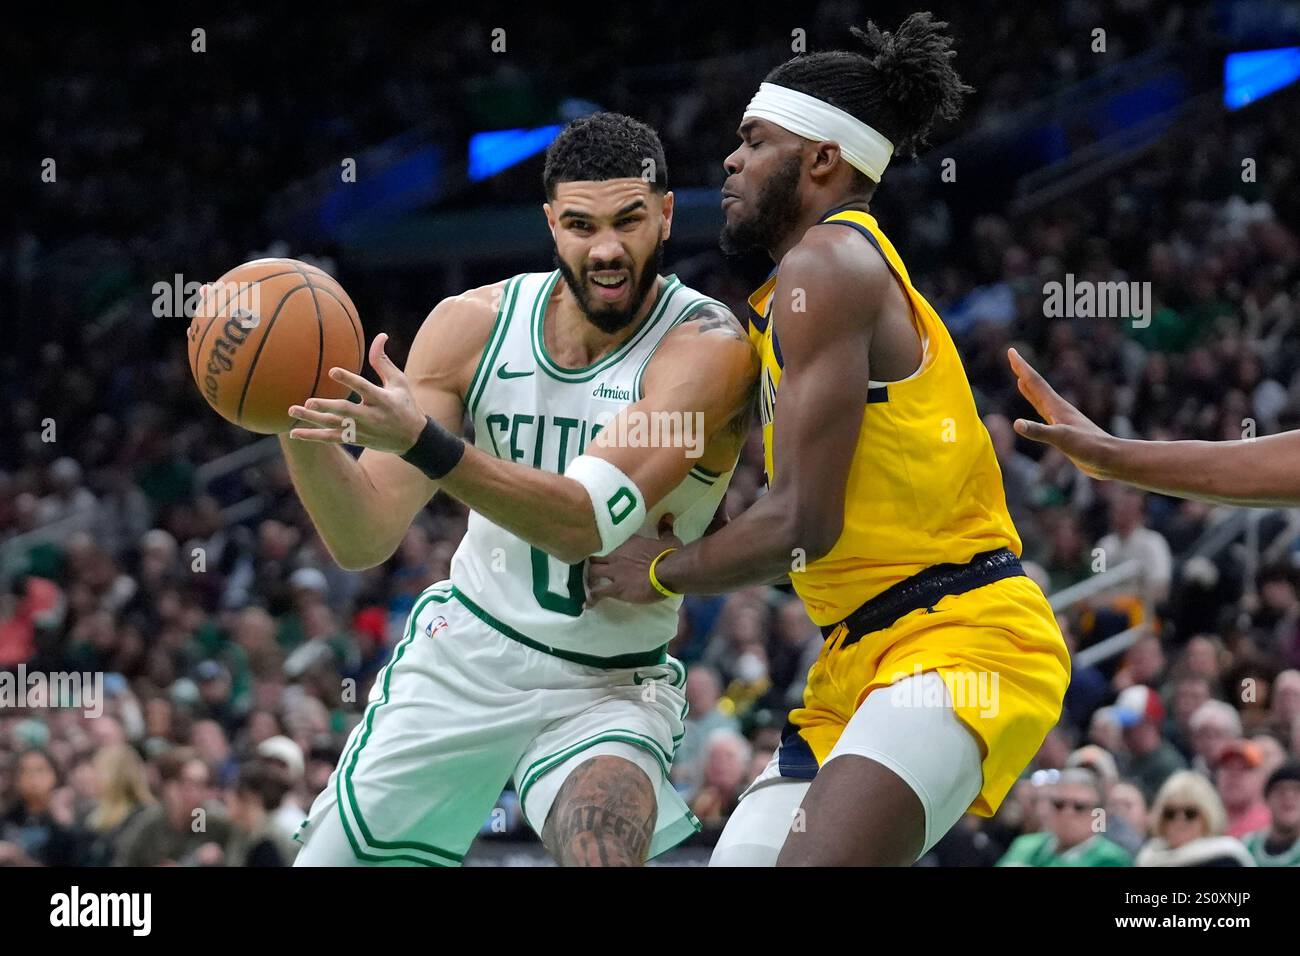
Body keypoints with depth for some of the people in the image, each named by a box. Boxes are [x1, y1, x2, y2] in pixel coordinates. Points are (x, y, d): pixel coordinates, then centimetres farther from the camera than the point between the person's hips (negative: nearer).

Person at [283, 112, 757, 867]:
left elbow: (586, 523, -32)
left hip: (608, 684, -4)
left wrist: (423, 443, -43)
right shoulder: (472, 326, -7)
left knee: (604, 850, -32)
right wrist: (299, 426, -28)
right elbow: (363, 540, -9)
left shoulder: (708, 346, -19)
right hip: (463, 653, 4)